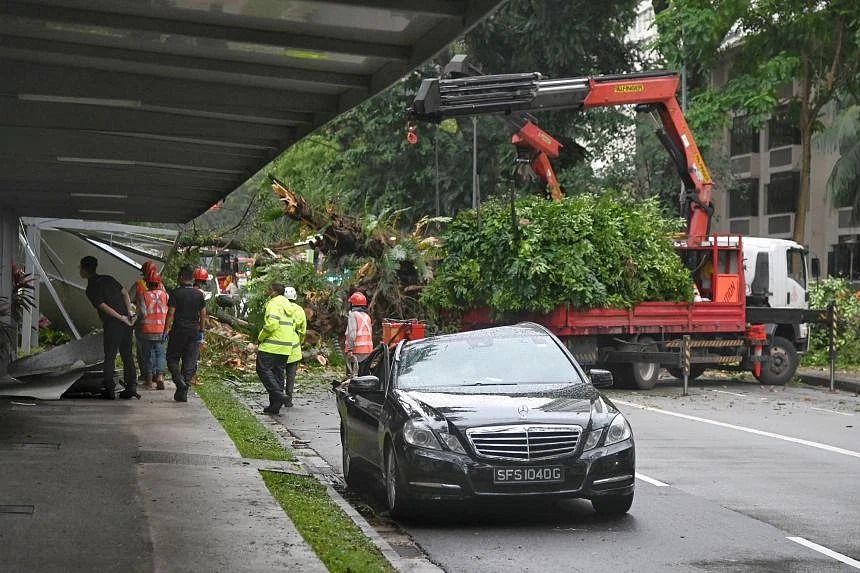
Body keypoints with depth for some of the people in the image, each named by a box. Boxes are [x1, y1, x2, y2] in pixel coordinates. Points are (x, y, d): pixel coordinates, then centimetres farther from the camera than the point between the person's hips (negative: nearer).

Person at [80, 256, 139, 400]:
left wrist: (121, 318, -10)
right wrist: (129, 313, 3)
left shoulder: (91, 289, -4)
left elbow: (104, 307, -14)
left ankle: (109, 389, 1)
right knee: (127, 355, 9)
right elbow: (125, 293, 8)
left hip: (112, 324, -6)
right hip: (126, 322, 6)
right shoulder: (108, 279, 14)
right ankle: (131, 387, 6)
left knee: (109, 357, 3)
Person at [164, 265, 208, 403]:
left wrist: (166, 330, -5)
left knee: (172, 359, 11)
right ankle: (183, 392, 3)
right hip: (194, 331, 3)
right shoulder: (199, 294, 4)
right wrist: (202, 329, 16)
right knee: (190, 363, 5)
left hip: (178, 331, -3)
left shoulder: (176, 293, -7)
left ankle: (180, 382, -12)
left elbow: (171, 313, -10)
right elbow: (203, 315, 6)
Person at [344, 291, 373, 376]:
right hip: (368, 350, 7)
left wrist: (349, 349, -16)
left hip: (357, 350, -7)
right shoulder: (367, 316, 15)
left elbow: (352, 334, -16)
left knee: (351, 374, -6)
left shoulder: (353, 315, -8)